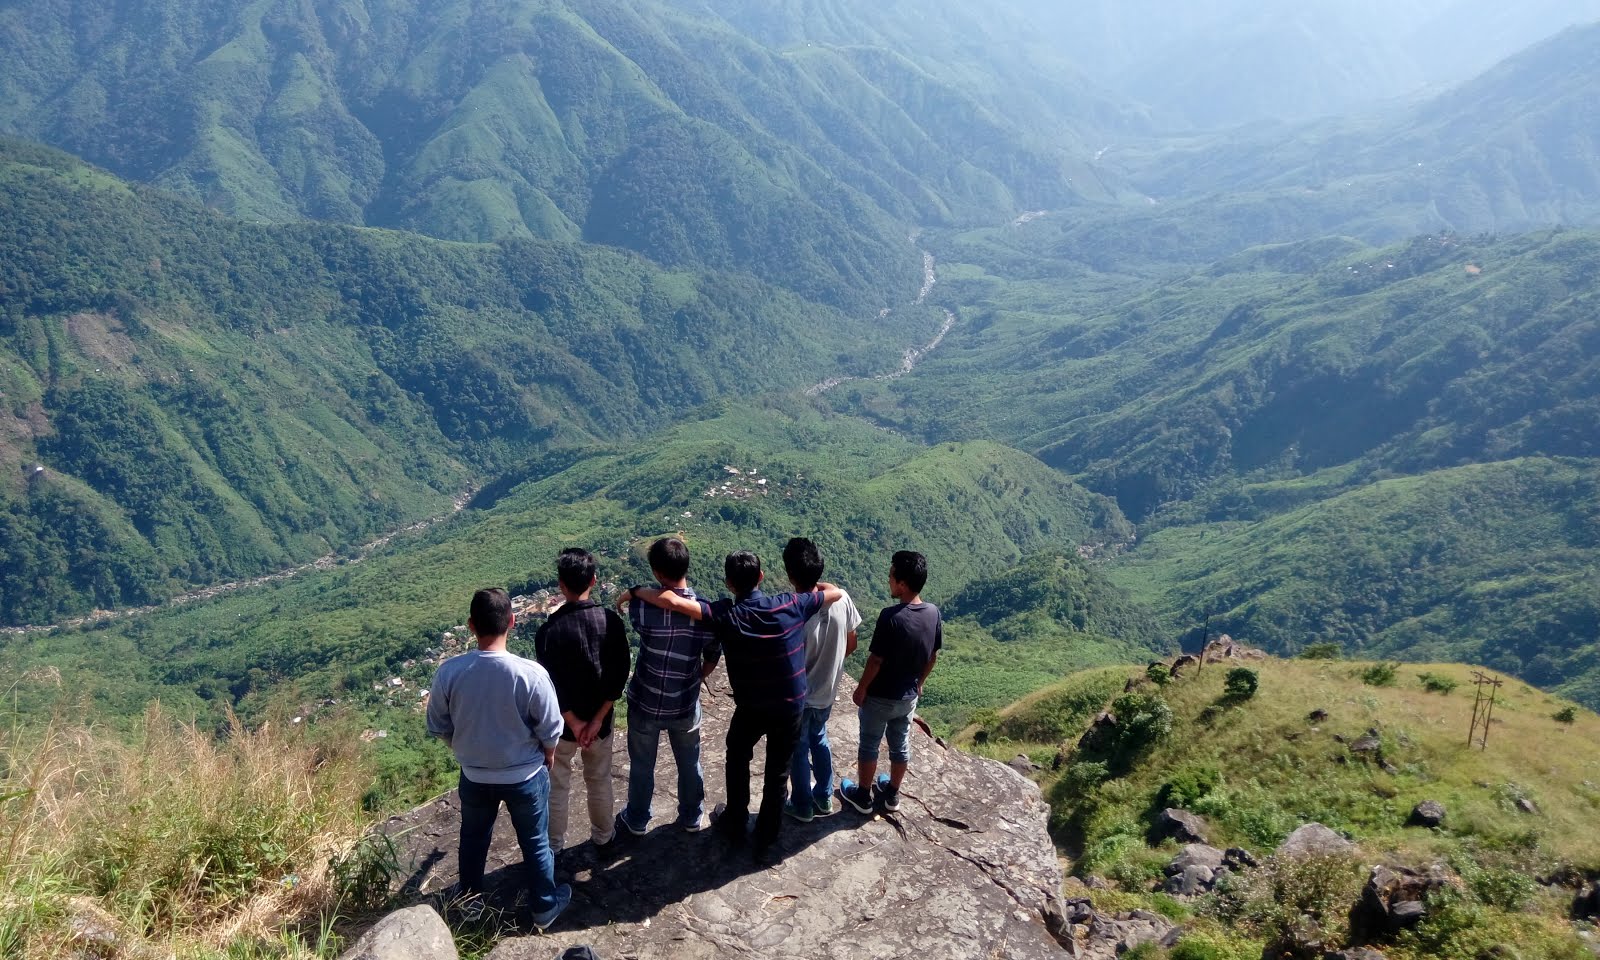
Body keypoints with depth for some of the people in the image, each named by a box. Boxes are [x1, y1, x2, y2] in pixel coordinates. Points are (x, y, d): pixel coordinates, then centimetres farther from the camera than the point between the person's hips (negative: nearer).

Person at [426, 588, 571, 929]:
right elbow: (550, 730, -16)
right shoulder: (531, 674, -28)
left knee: (473, 838, 28)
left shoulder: (449, 672, -21)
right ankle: (545, 907, 39)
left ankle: (470, 901, 49)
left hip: (474, 777, 2)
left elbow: (438, 726, -5)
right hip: (525, 777, -2)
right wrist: (548, 756, 7)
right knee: (535, 842, 21)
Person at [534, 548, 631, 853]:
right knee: (600, 781, 23)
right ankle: (603, 834, 40)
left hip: (563, 723, -3)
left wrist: (573, 722, -10)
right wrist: (598, 718, -9)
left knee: (557, 786, 18)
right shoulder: (612, 621, -14)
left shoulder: (549, 630, -23)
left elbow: (551, 684, -21)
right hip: (600, 719, 3)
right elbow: (619, 675, -12)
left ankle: (555, 843, 34)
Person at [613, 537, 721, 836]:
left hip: (645, 703, -1)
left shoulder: (645, 607, -26)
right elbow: (713, 657, -3)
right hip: (685, 705, 1)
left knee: (641, 765, 22)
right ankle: (692, 817, 43)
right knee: (689, 764, 24)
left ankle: (637, 820, 41)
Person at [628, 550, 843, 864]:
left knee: (737, 760, 28)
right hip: (791, 708, 1)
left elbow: (669, 600, -31)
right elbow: (835, 592, 0)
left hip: (751, 708, -1)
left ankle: (735, 826, 40)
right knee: (778, 774, 18)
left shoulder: (725, 615, -21)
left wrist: (636, 591, -15)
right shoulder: (790, 605, -16)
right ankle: (766, 843, 28)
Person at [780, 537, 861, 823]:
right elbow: (851, 645, -3)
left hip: (800, 698, -5)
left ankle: (802, 806, 38)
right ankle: (824, 798, 45)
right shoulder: (841, 599, -18)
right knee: (819, 740, 29)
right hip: (827, 691, 5)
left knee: (797, 750, 19)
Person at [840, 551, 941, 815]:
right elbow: (933, 656, 3)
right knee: (900, 745, 22)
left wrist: (861, 689, -7)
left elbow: (876, 659, -22)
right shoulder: (933, 613, -10)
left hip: (880, 697, -5)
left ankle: (863, 796, 29)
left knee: (869, 745, 14)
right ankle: (892, 794, 38)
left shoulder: (891, 616, -29)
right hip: (909, 696, 6)